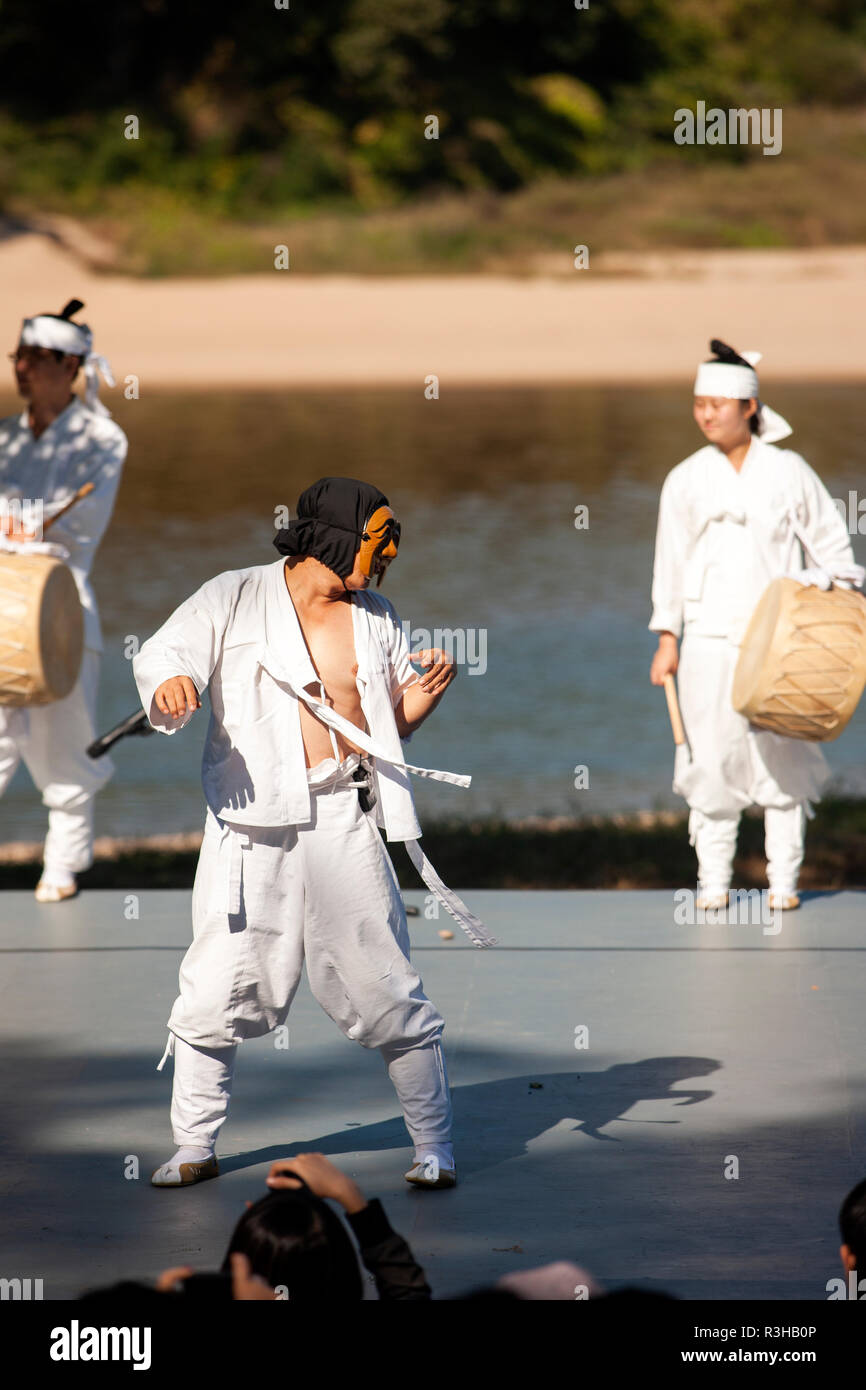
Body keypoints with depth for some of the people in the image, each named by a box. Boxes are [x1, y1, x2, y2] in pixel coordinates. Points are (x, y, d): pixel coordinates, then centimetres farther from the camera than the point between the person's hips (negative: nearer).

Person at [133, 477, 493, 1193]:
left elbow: (395, 721, 17)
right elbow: (161, 656, -9)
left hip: (342, 822, 2)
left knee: (387, 990, 1)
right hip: (249, 823, -2)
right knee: (215, 992, 0)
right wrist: (170, 685, -31)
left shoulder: (375, 618, 11)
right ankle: (195, 1148, 16)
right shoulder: (232, 599, 2)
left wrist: (426, 690, -4)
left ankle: (435, 1147, 12)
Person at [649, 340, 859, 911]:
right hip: (711, 639, 1)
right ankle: (713, 880, 5)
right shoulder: (686, 481, 6)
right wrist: (667, 639, 6)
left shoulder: (789, 472, 2)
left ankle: (784, 879, 8)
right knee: (714, 757, -3)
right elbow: (671, 561, 10)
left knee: (784, 757, 0)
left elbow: (832, 545, 8)